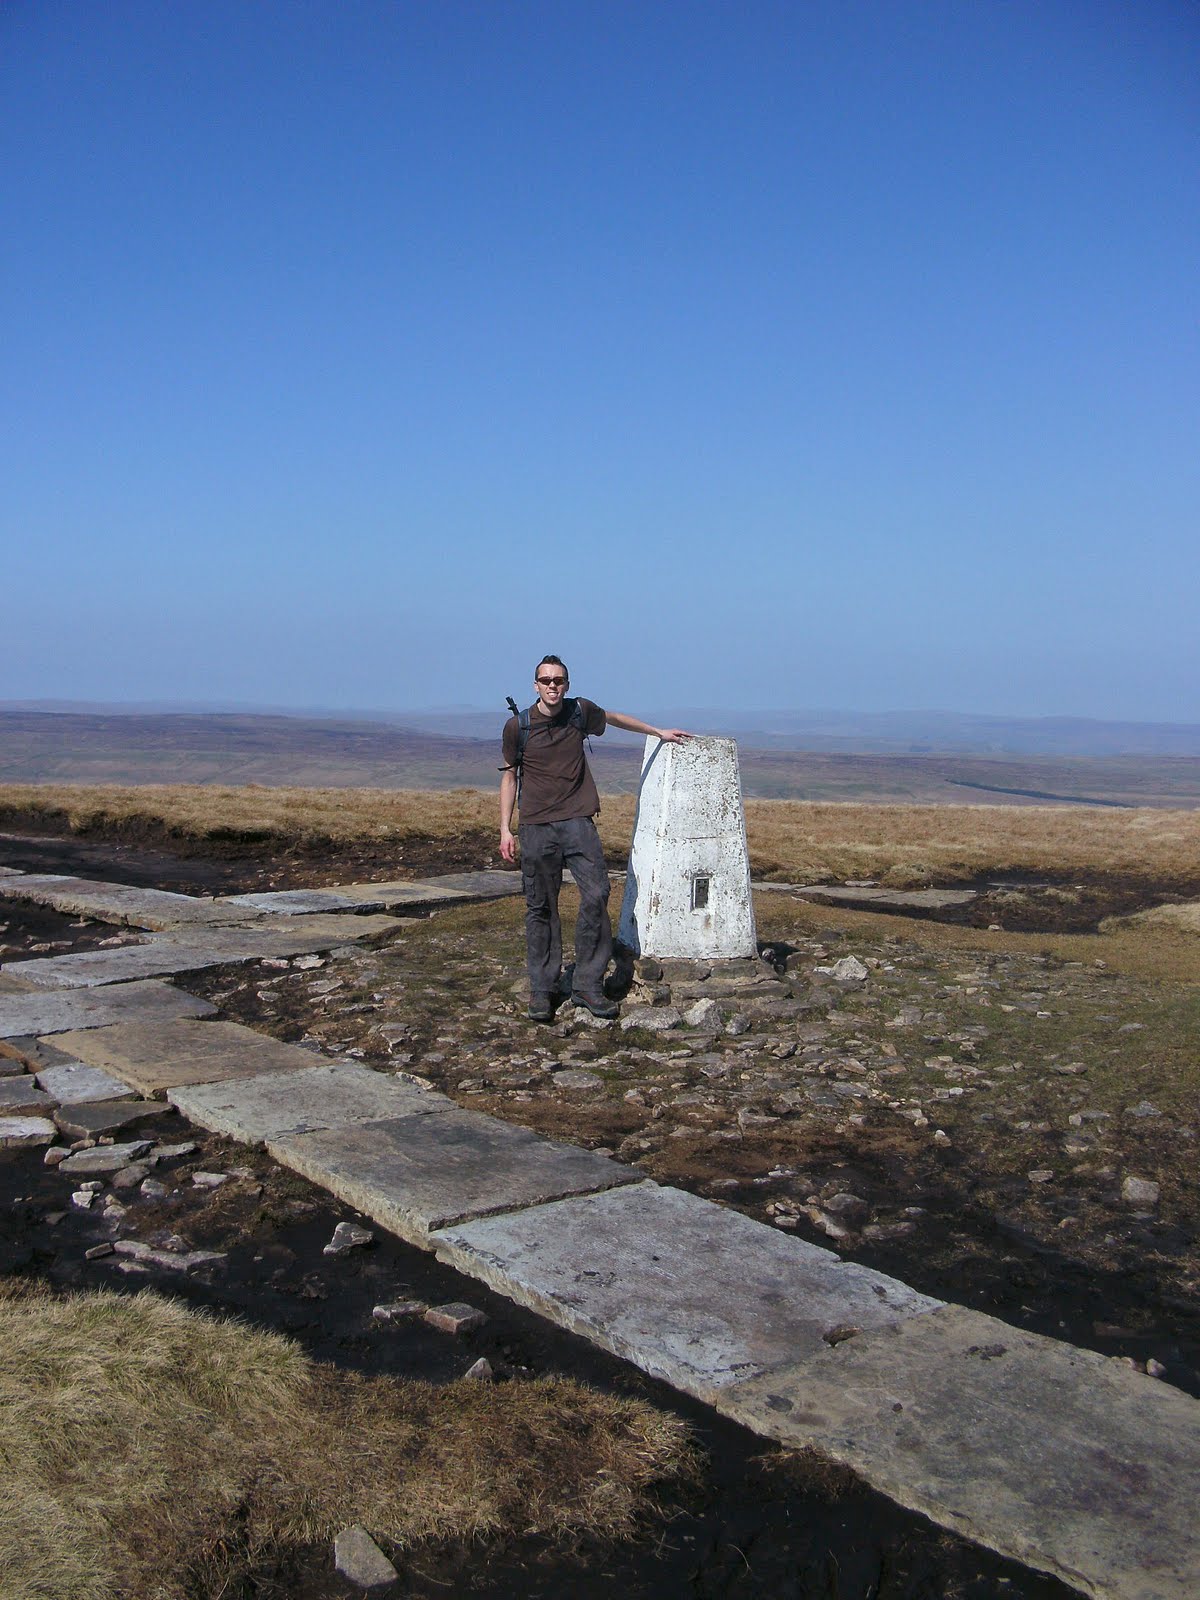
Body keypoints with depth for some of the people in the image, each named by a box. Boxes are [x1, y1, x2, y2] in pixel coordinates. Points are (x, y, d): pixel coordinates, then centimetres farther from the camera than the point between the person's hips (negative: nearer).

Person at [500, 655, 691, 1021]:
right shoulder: (517, 726, -1)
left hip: (578, 822, 2)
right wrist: (505, 829, 3)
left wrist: (658, 732, 32)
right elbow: (509, 775, 8)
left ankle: (588, 985, 2)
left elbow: (612, 718, 25)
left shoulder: (580, 712, 4)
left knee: (596, 895, -9)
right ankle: (541, 990, 13)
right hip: (536, 827, -1)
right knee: (541, 908, 2)